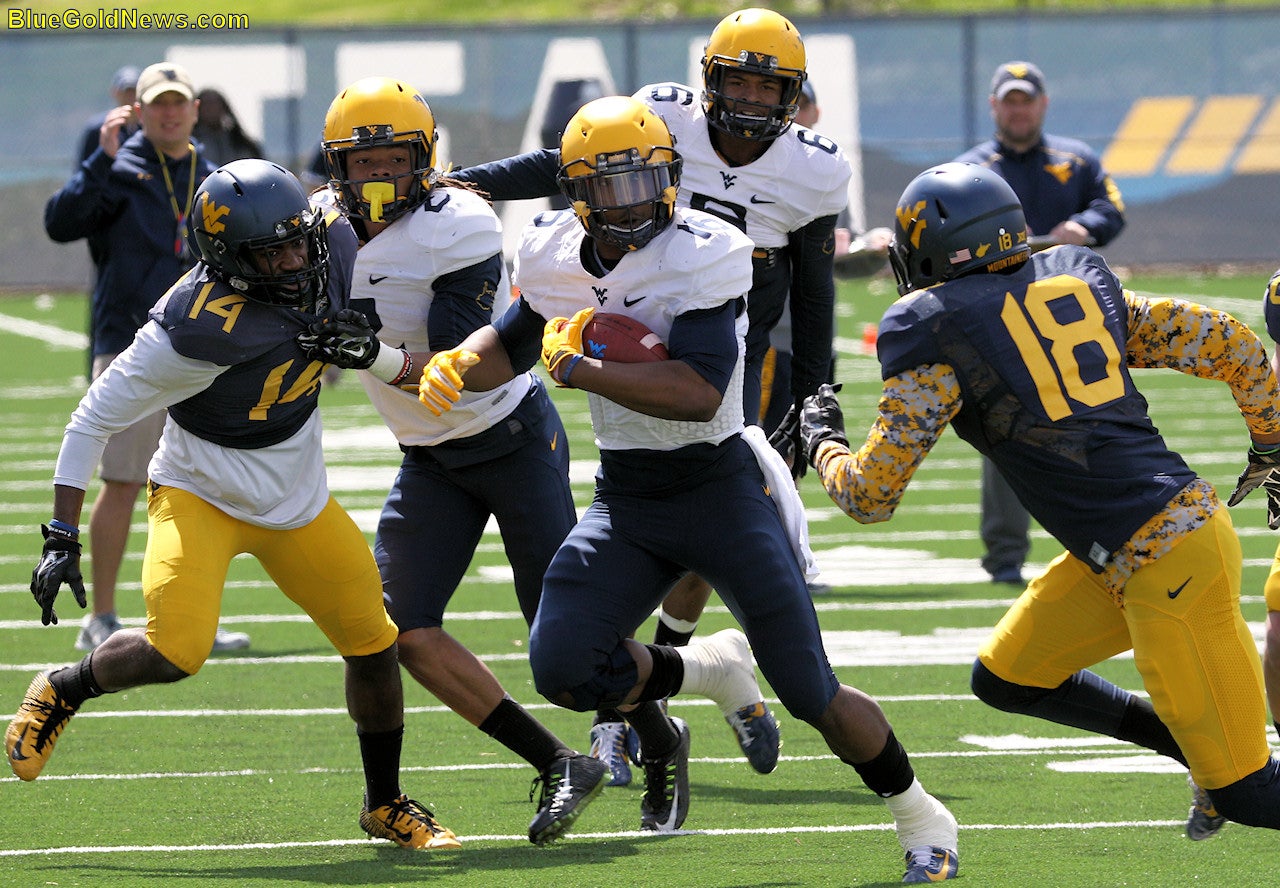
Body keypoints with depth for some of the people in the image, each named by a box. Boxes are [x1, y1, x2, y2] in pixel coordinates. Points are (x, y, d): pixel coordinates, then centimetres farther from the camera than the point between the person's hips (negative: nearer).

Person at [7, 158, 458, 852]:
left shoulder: (334, 246, -15)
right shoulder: (196, 331, -32)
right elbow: (93, 421, -21)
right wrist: (61, 539, -21)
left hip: (300, 504, 6)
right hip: (202, 495, -6)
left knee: (374, 645, 8)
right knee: (176, 651, -25)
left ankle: (385, 804, 31)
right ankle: (59, 692, 7)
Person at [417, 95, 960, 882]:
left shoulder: (701, 256, -20)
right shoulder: (560, 259, -1)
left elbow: (699, 393, -31)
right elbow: (511, 345, 18)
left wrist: (577, 368, -28)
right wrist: (457, 366, -4)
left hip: (721, 487, -5)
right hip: (627, 502, 5)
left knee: (811, 694, -5)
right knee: (561, 669, -14)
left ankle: (920, 817, 19)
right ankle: (699, 671, 16)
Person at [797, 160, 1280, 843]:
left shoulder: (934, 336, -7)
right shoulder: (1083, 286, 12)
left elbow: (869, 496, -2)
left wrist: (822, 441, 19)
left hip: (1169, 562, -8)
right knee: (1005, 679, 19)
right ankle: (1196, 745, 21)